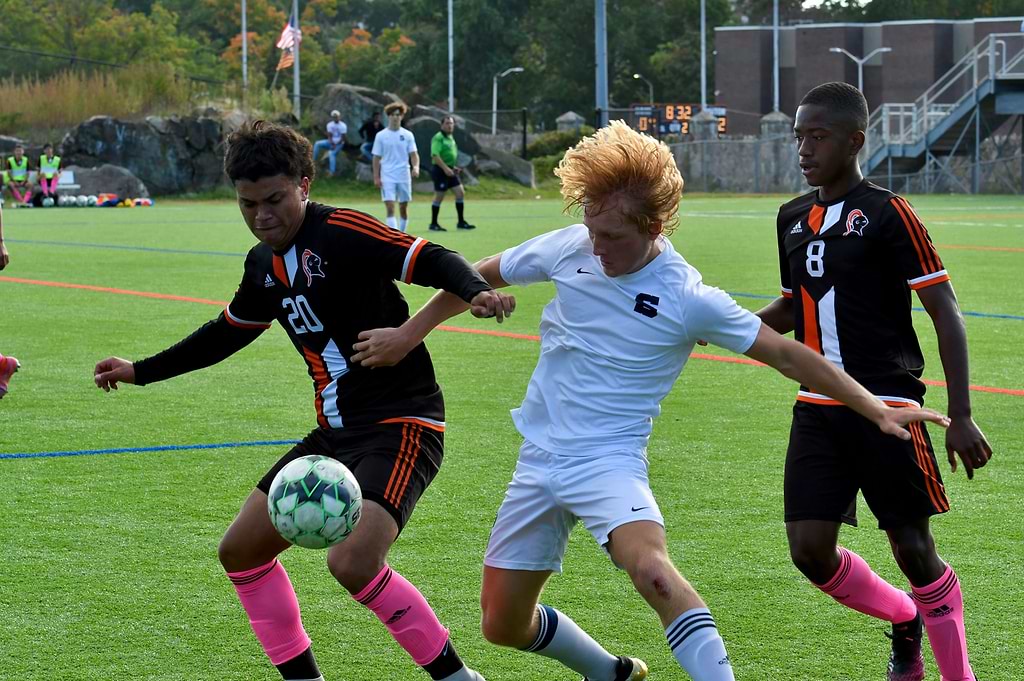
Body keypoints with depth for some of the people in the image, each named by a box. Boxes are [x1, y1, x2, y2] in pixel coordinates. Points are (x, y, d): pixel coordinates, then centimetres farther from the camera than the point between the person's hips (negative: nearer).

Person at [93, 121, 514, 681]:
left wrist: (474, 291, -45)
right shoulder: (263, 265, 10)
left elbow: (431, 261, -23)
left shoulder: (341, 232, -15)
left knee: (352, 562, -27)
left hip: (401, 424, -9)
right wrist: (142, 372, 35)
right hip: (336, 431, 9)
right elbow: (229, 331, 28)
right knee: (241, 551, 9)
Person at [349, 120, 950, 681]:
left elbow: (787, 355, -12)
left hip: (609, 461, -5)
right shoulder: (570, 249, -3)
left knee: (650, 566, -36)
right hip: (539, 458, 5)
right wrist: (409, 335, 17)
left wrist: (877, 410, -16)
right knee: (503, 624, 8)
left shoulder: (689, 300, -14)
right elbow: (484, 275, 14)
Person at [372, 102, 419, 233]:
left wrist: (416, 167, -19)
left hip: (404, 177, 2)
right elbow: (376, 158, 4)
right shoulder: (381, 136, 1)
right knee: (390, 208, -13)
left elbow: (414, 154, 1)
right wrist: (376, 177, -3)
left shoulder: (407, 135, 4)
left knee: (403, 209, 8)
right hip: (387, 177, -2)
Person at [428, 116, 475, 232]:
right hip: (441, 170, -9)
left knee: (460, 193, 4)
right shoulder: (438, 138, -13)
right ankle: (433, 223, 8)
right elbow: (435, 155, -22)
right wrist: (445, 168, -27)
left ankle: (461, 222, 11)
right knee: (439, 196, -3)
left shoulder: (451, 138, 15)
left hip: (450, 170, 9)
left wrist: (453, 167, 17)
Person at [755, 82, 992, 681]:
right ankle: (906, 621, 24)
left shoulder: (887, 214, -10)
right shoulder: (793, 218, 10)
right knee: (810, 549, -2)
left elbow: (944, 310, -9)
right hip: (818, 409, 6)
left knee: (913, 548, -2)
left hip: (888, 407, -6)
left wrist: (961, 416, -13)